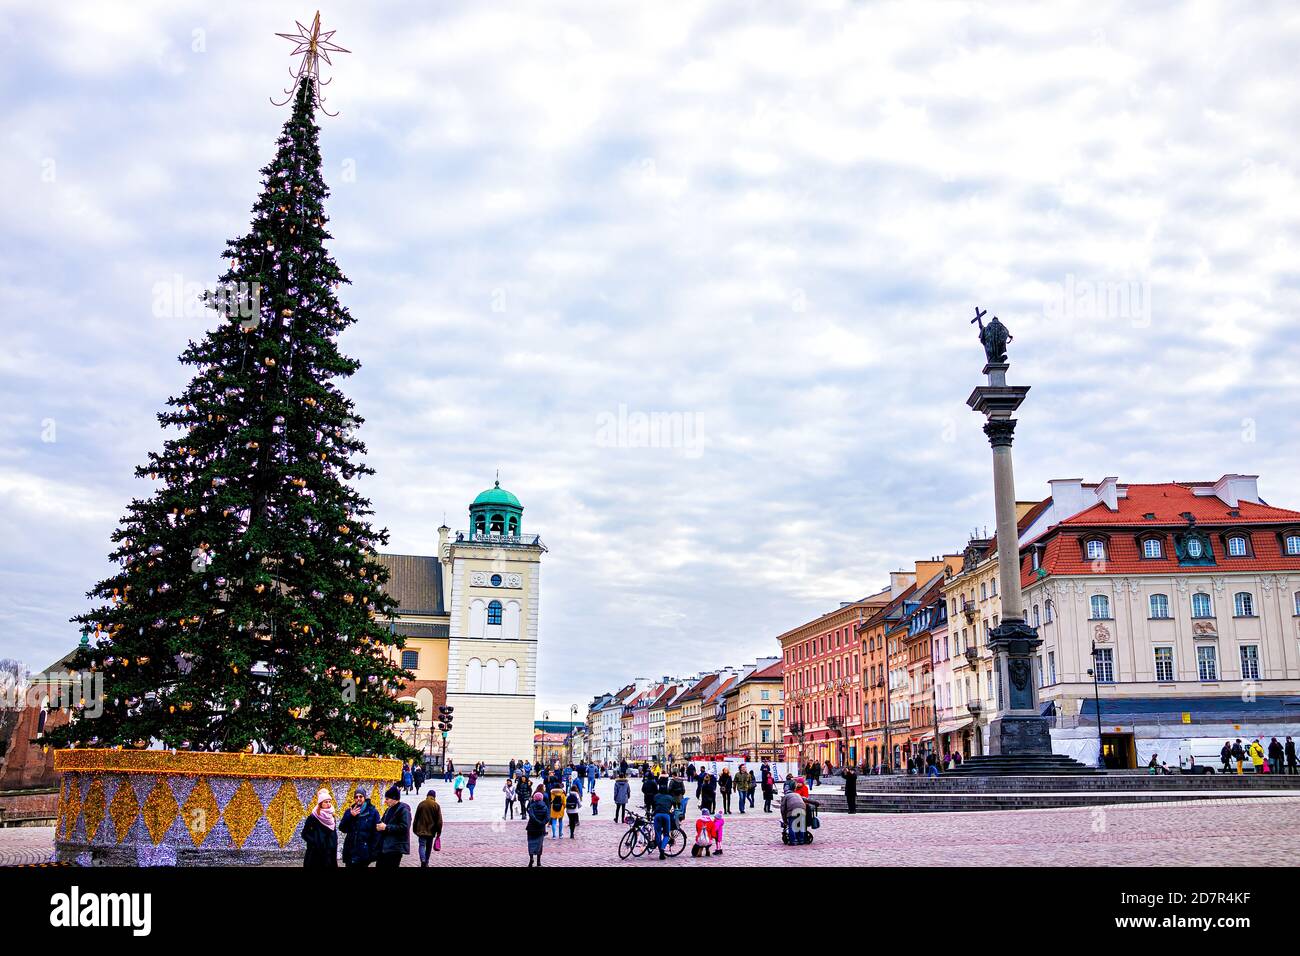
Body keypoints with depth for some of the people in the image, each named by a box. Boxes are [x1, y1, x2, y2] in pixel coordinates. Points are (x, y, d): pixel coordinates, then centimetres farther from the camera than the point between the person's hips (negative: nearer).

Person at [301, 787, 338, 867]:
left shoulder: (331, 817, 10)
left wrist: (335, 851, 11)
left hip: (329, 853, 5)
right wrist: (314, 842, -14)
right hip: (316, 854, -5)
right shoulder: (313, 817, -7)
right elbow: (305, 834, -5)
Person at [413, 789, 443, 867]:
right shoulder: (436, 806, -4)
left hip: (421, 830, -1)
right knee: (429, 847, 15)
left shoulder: (421, 804, -1)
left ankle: (423, 861, -24)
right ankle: (426, 863, 23)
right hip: (431, 830, 1)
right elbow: (439, 820, -4)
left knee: (422, 845, -3)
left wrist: (415, 829, 13)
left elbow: (416, 818, 4)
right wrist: (439, 831, 3)